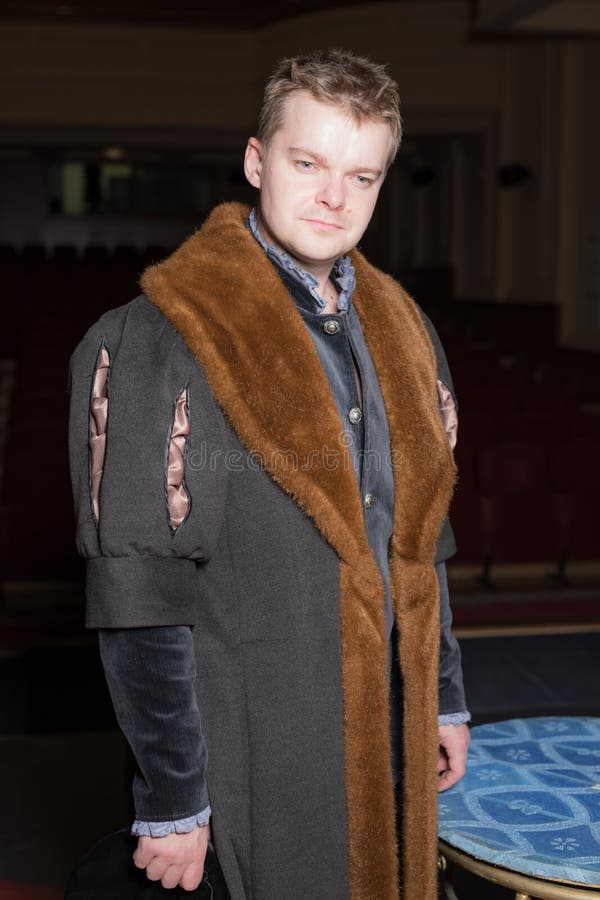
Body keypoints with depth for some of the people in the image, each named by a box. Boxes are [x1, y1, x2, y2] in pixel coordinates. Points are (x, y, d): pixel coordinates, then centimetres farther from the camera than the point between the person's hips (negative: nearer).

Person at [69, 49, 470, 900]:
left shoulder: (400, 329, 6)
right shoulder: (155, 342, -16)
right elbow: (139, 598, -17)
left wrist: (444, 697, 14)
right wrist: (171, 800, -14)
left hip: (390, 736, 7)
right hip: (259, 758, -6)